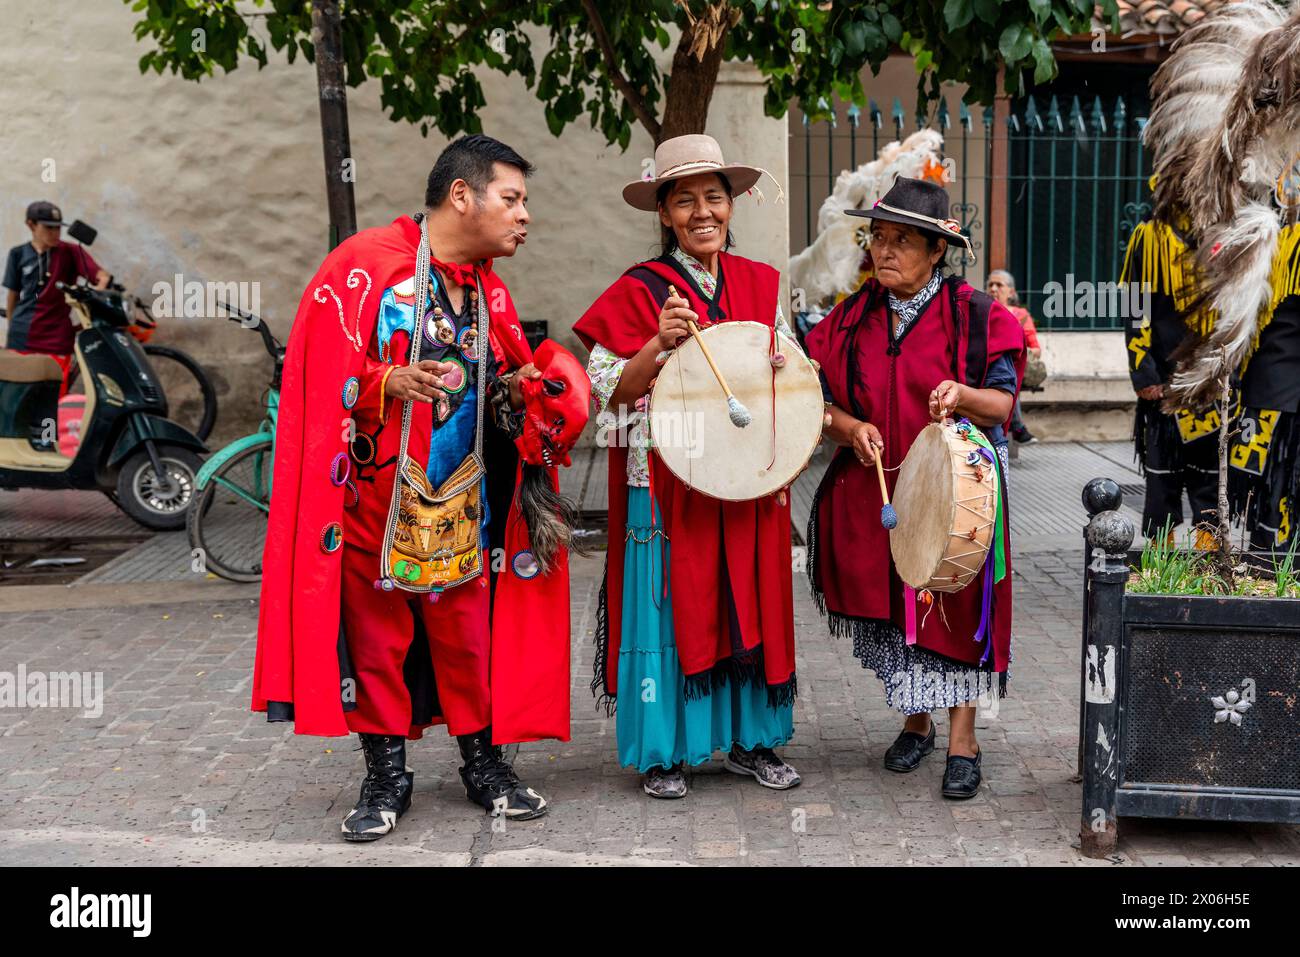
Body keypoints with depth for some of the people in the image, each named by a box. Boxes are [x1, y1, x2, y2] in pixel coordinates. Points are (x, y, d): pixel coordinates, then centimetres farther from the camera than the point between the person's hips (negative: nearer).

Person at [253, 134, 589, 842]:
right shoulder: (364, 264, -8)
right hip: (376, 500, -4)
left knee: (469, 636, 10)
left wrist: (526, 390, -3)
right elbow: (323, 380, -12)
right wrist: (390, 382, -27)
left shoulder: (491, 289, 11)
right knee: (377, 638, 6)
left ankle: (484, 763, 26)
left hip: (462, 505, 5)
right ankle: (386, 777, 21)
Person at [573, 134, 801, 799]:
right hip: (667, 480, -4)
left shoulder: (761, 284, 9)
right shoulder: (639, 291, -4)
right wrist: (660, 343, -21)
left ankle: (751, 741, 25)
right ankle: (663, 752, 15)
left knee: (752, 604, 10)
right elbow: (608, 393, -8)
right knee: (672, 605, 1)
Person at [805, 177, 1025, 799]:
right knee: (890, 603, 10)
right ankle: (915, 722, 29)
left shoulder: (974, 314, -5)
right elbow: (823, 399, 8)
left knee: (954, 605, 1)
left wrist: (961, 395, -27)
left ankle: (962, 740, 14)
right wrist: (850, 428, -13)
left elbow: (1004, 404, -7)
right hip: (874, 488, 3)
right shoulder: (851, 319, 5)